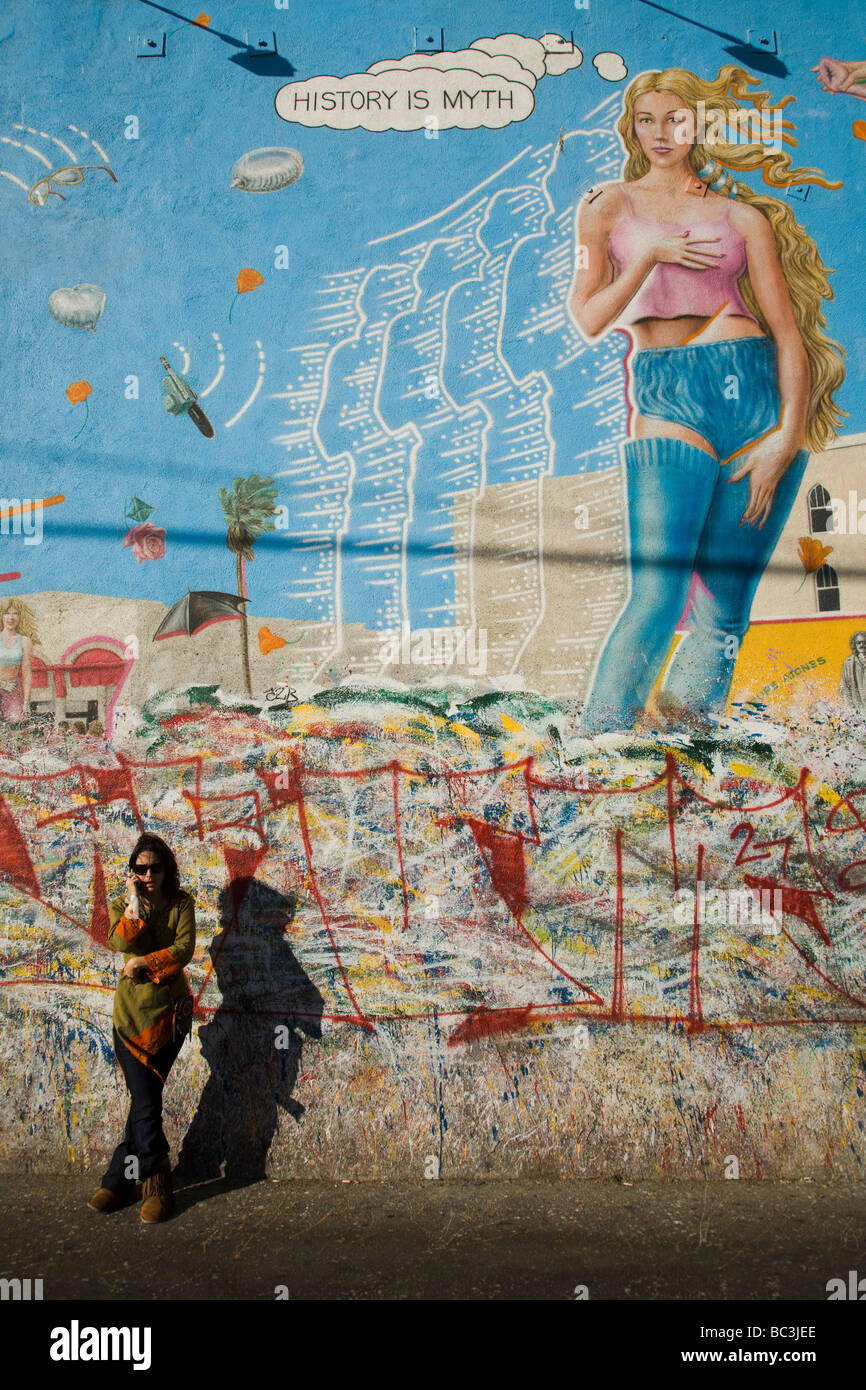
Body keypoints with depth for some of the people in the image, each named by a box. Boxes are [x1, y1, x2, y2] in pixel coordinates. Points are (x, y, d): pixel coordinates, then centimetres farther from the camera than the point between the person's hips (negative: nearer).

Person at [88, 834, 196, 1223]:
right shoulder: (122, 905, 7)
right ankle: (156, 1183, 4)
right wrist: (135, 903, -13)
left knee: (145, 1096, 0)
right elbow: (121, 942, -12)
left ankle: (119, 1180, 11)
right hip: (131, 1010, 1)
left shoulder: (181, 903, 4)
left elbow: (184, 949, -9)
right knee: (145, 1099, -5)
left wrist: (144, 963, -17)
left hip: (169, 1010, -1)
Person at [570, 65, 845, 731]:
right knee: (657, 596, -16)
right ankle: (597, 741, -9)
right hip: (666, 401, -2)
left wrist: (787, 434, -7)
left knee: (725, 609, 0)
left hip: (755, 390, 2)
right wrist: (650, 257, -8)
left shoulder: (743, 216, 15)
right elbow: (589, 320, 5)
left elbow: (789, 330, 7)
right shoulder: (610, 207, 15)